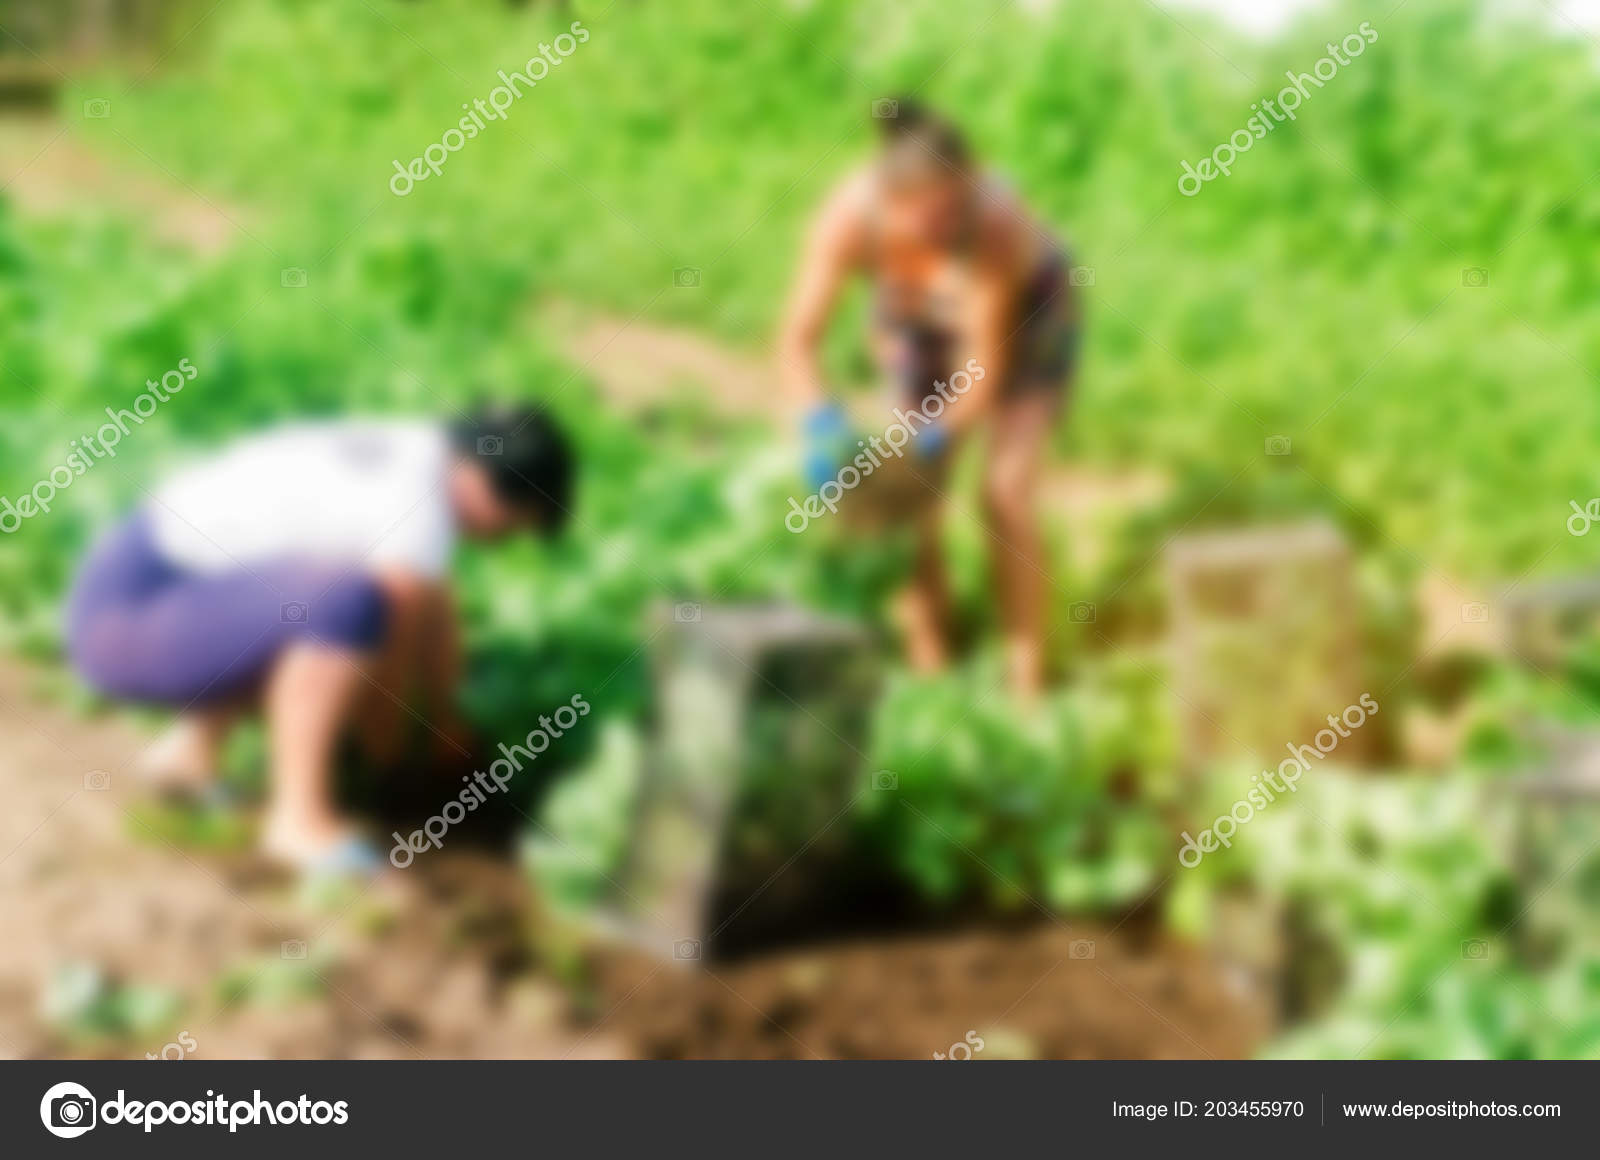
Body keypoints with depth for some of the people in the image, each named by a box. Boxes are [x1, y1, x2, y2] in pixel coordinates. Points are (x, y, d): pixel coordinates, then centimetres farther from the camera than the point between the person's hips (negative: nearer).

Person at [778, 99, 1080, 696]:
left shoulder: (995, 223, -41)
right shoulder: (850, 215, -36)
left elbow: (985, 377, -33)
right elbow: (798, 341, -30)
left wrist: (931, 440, -45)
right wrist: (821, 425, -45)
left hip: (1027, 310, -3)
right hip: (918, 316, 3)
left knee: (1005, 490, -12)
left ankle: (1025, 667, 2)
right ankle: (927, 660, 12)